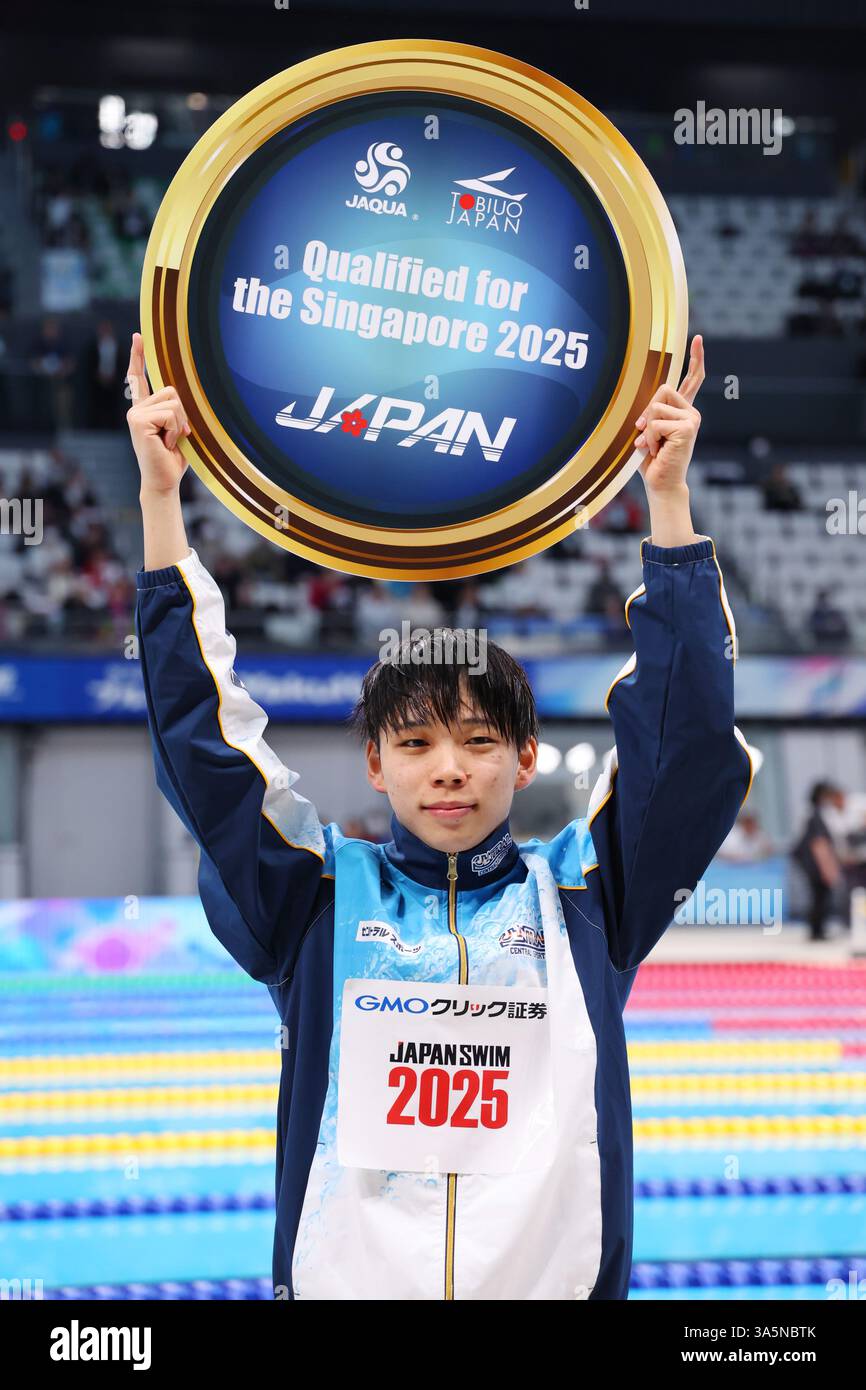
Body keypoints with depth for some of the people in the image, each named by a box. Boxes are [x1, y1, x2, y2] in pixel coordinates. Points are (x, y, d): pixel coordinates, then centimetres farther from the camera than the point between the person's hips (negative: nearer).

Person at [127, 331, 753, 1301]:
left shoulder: (577, 893, 5)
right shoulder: (321, 895, 4)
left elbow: (688, 734, 0)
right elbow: (199, 732, 1)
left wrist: (668, 501, -3)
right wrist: (161, 498, -2)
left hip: (555, 1278, 0)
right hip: (343, 1276, 0)